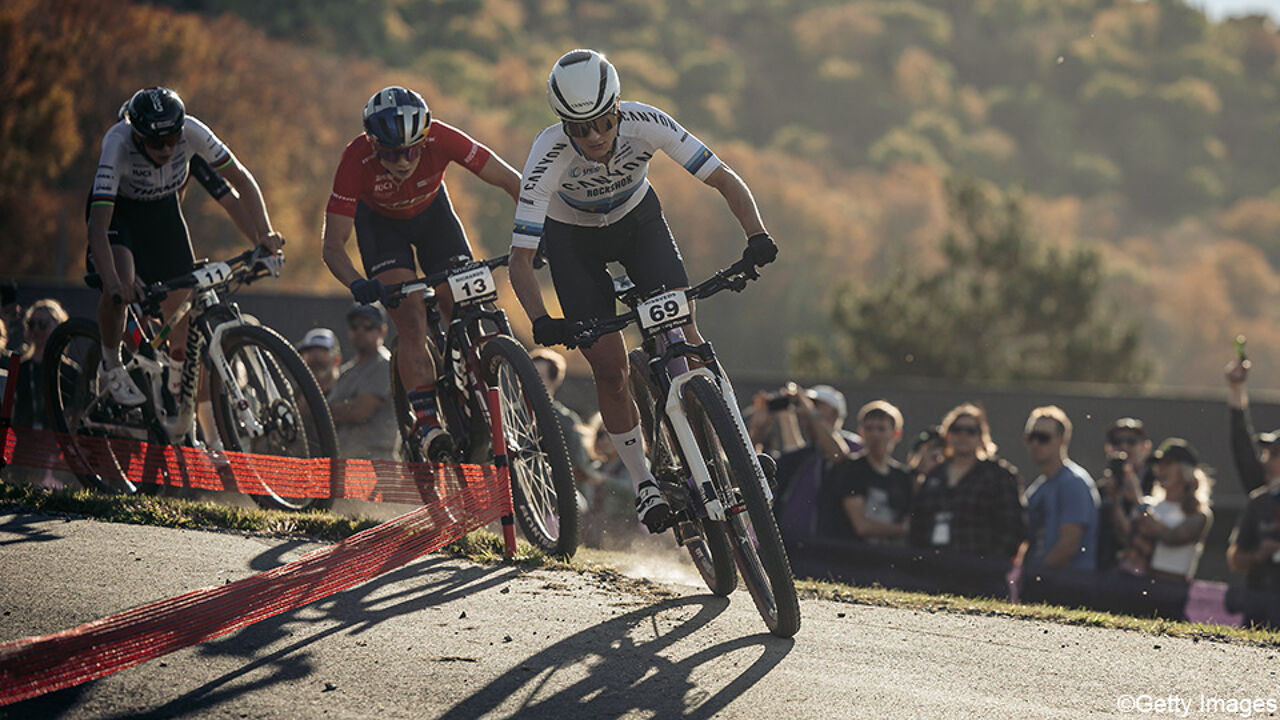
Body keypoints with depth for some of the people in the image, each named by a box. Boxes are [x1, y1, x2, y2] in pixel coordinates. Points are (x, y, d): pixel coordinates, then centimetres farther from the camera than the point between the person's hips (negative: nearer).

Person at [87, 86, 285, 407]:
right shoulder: (118, 145, -38)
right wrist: (113, 282, -57)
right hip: (118, 208, -3)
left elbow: (241, 179, -20)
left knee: (183, 306, -3)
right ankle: (111, 364, -4)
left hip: (163, 207, 3)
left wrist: (264, 233, -34)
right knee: (122, 283, -29)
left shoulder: (191, 132, -31)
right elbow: (98, 227, -43)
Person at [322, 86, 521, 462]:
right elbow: (333, 243, -32)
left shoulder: (441, 139, -35)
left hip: (431, 210, 2)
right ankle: (426, 421, -13)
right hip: (380, 222, -2)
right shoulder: (357, 159, -36)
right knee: (412, 325, -20)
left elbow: (511, 181, -28)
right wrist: (356, 283, -51)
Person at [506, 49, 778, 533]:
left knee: (682, 334, -16)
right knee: (609, 366, -8)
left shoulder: (645, 124, -33)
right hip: (572, 237, -1)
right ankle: (641, 483, 9)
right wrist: (541, 323, -52)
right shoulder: (549, 156, -36)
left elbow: (725, 180, -29)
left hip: (637, 218, 1)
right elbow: (520, 260, -35)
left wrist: (757, 235, -46)